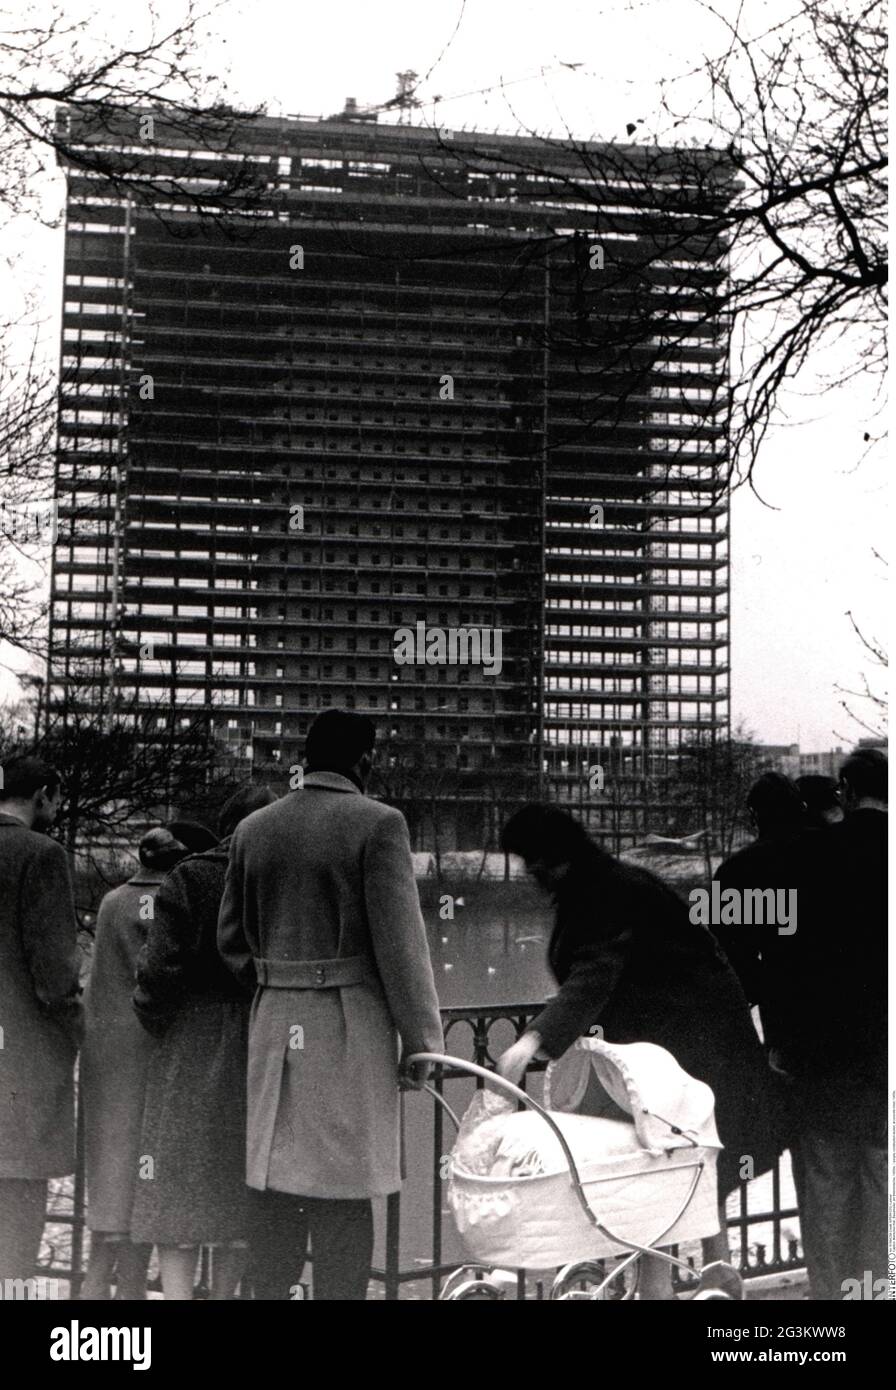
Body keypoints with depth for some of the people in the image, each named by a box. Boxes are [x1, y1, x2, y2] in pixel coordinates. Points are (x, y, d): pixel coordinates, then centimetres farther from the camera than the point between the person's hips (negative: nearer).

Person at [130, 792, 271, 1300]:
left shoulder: (188, 878, -7)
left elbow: (161, 966, -10)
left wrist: (156, 1021, 5)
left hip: (191, 1042, -1)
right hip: (260, 1044, 2)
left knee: (178, 1182, 3)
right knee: (242, 1180, 13)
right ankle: (224, 1292, 22)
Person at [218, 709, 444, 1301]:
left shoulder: (254, 829, 7)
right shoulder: (378, 824, -10)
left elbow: (231, 938, 11)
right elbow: (400, 943, -13)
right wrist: (422, 1041, -7)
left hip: (273, 1023, 5)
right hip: (352, 1025, -5)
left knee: (276, 1190, 14)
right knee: (344, 1195, 4)